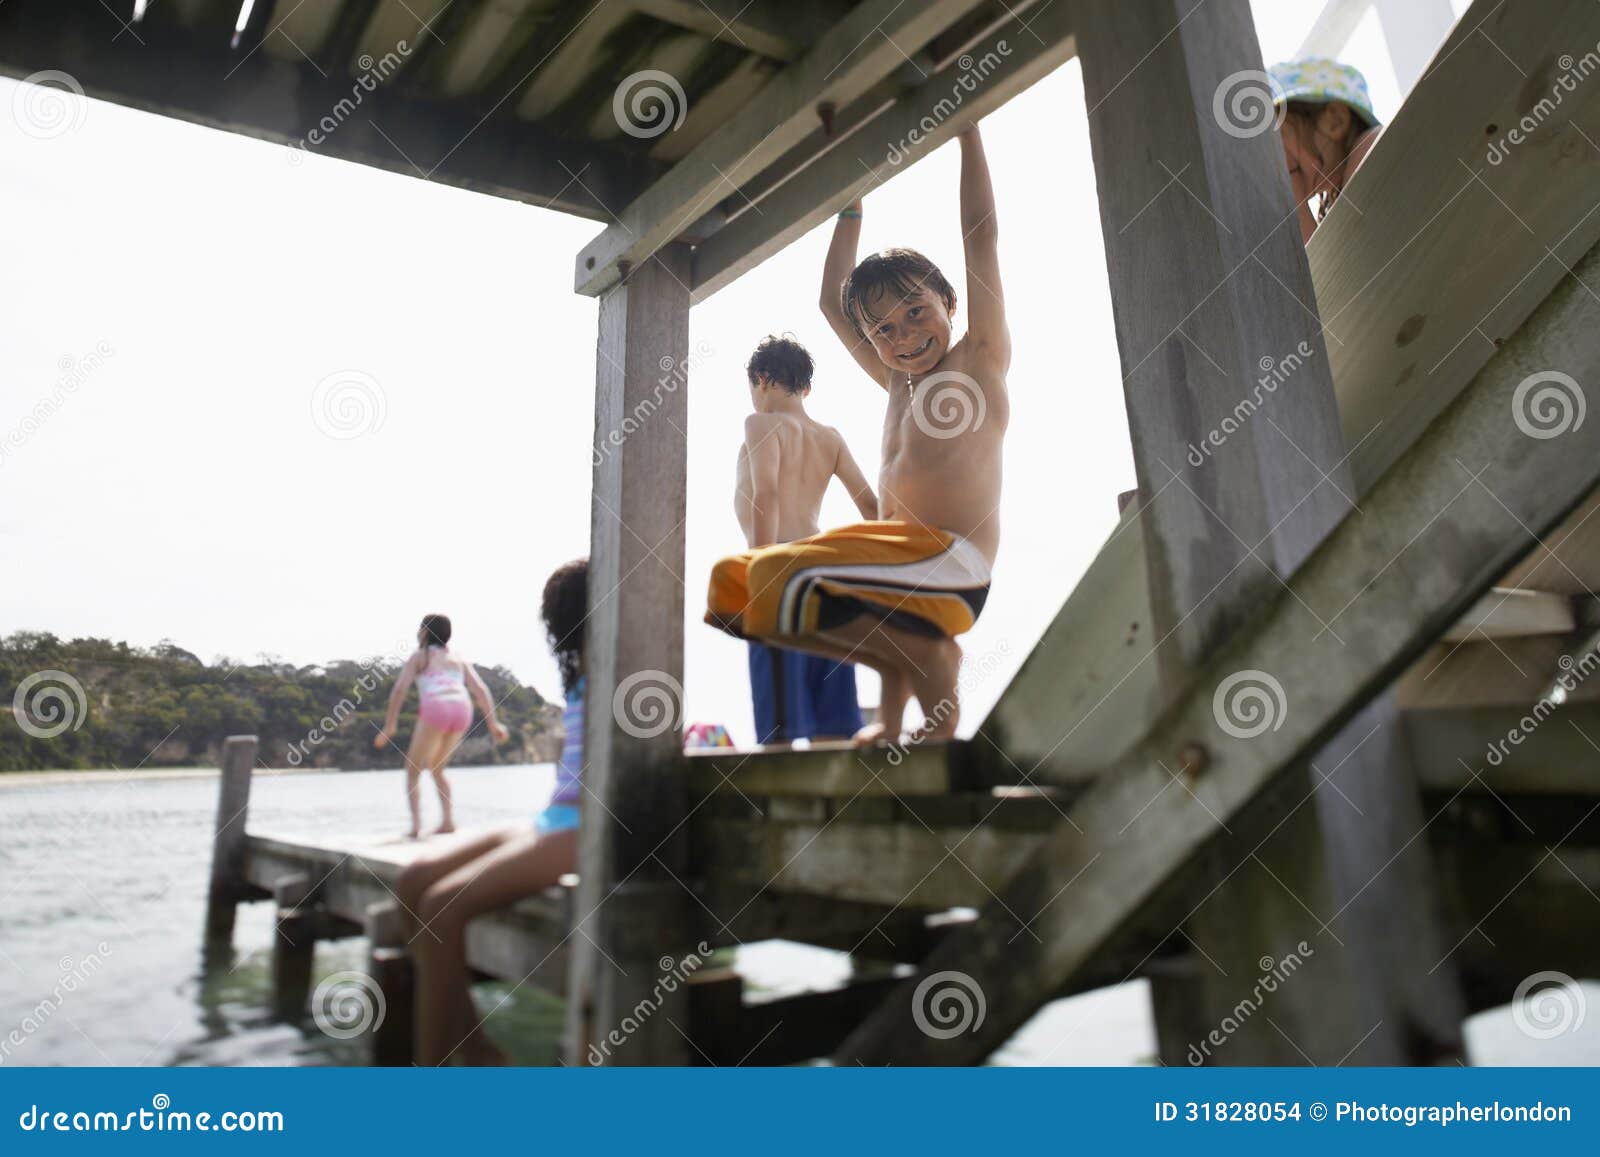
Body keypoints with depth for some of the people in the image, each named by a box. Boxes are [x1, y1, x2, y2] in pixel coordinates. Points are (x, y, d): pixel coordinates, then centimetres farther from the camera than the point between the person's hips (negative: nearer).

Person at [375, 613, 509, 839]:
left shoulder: (418, 656, 17)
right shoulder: (458, 659, 27)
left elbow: (399, 690, 4)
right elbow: (481, 690, 15)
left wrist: (389, 725, 4)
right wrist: (493, 723, 11)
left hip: (435, 710, -4)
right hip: (462, 711, 4)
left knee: (413, 770, 13)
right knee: (436, 769, 24)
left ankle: (416, 824, -3)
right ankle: (448, 820, 9)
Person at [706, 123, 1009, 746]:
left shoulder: (980, 359, 5)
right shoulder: (898, 384, 23)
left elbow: (980, 233, 1)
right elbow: (833, 303, 31)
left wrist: (967, 126, 8)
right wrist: (851, 207, 33)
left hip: (949, 564, -9)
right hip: (904, 563, 9)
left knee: (779, 575, -28)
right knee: (733, 582, 8)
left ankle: (926, 659, -10)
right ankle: (896, 679, -2)